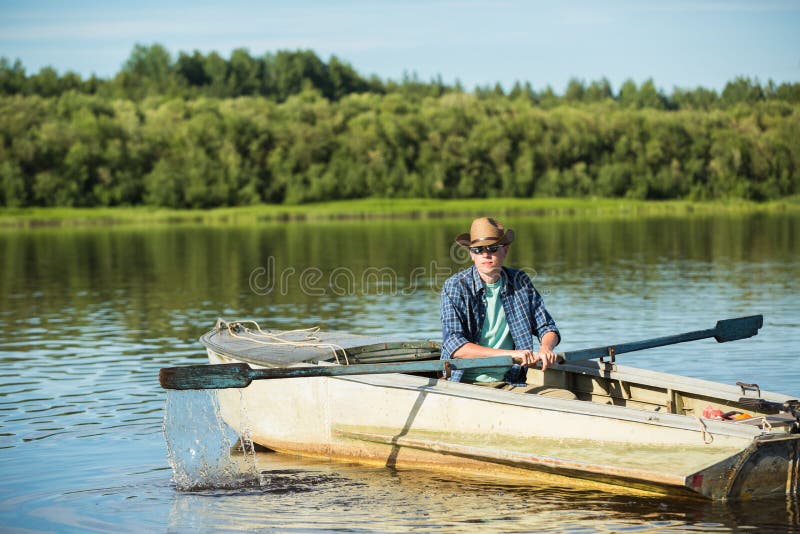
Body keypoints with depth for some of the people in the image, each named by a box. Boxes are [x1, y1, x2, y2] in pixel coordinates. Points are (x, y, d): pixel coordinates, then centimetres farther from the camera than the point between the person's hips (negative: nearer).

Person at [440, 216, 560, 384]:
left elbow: (546, 328, 17)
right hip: (464, 382, -3)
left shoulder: (520, 282, 9)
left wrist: (546, 349, -8)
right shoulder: (455, 287, -3)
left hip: (510, 382, 3)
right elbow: (454, 346, -13)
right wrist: (509, 354, -21)